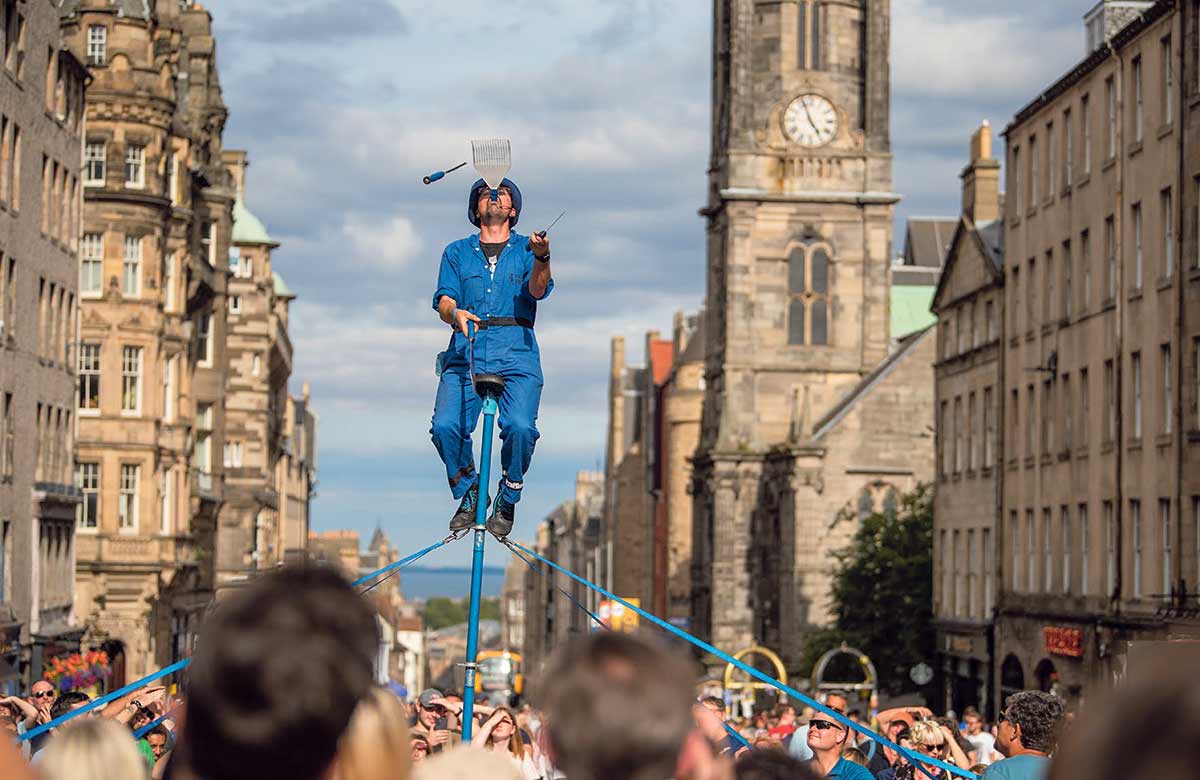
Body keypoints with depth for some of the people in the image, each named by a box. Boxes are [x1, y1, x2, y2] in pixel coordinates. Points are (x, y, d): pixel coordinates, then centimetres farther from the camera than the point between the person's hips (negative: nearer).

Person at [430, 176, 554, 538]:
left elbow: (538, 291, -4)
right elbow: (444, 300, 7)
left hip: (516, 351, -1)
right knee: (445, 426, -22)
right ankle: (468, 493, 6)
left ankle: (508, 498, 2)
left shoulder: (526, 248, 15)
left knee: (519, 427, -25)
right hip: (466, 351, 1)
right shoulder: (457, 252, 20)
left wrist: (542, 257, -26)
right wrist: (456, 313, -18)